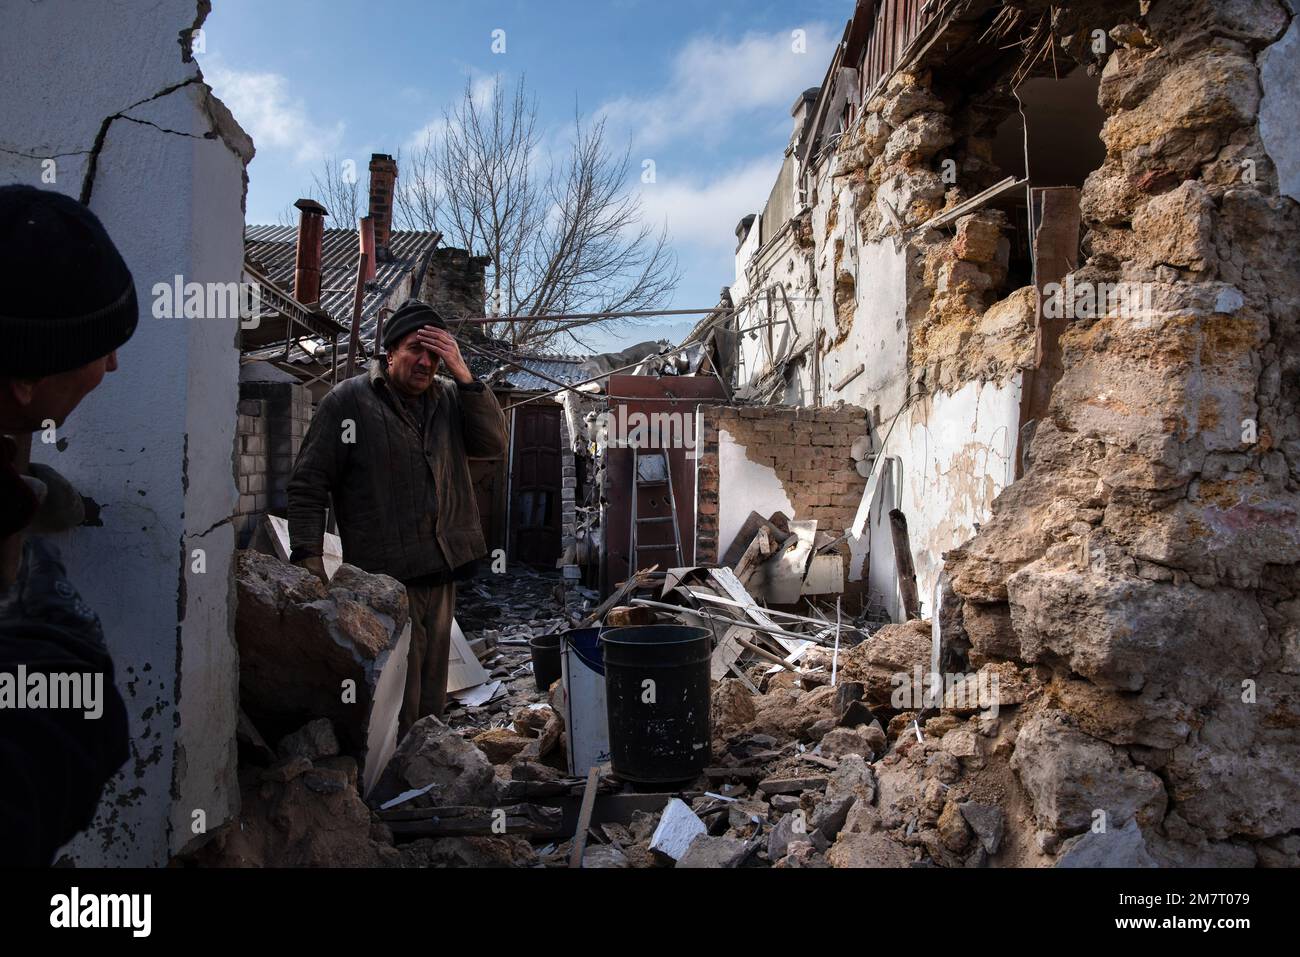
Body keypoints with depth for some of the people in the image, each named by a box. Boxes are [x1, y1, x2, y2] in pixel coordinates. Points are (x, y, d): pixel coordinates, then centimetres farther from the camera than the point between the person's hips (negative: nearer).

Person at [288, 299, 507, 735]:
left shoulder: (449, 397, 10)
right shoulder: (348, 400, -3)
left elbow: (494, 442, -3)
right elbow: (308, 483, -4)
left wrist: (463, 375, -10)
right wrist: (308, 557, -13)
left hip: (442, 571, 5)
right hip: (385, 574, -5)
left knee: (432, 694, 17)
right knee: (399, 700, -4)